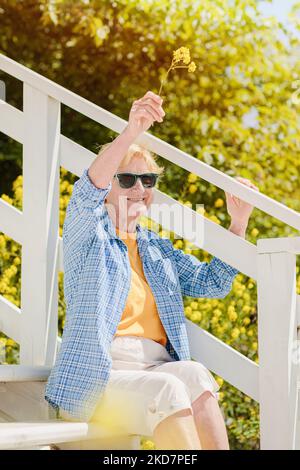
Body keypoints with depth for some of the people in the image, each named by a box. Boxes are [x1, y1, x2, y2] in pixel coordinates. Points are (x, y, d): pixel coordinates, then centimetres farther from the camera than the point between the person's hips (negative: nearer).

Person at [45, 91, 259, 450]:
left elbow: (211, 282, 22)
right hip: (98, 376, -5)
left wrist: (238, 223, 9)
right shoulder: (88, 237, 6)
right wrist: (132, 131, -32)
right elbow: (87, 191, -16)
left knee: (194, 374, -31)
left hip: (157, 370, 5)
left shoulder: (158, 249, 24)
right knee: (168, 389, -36)